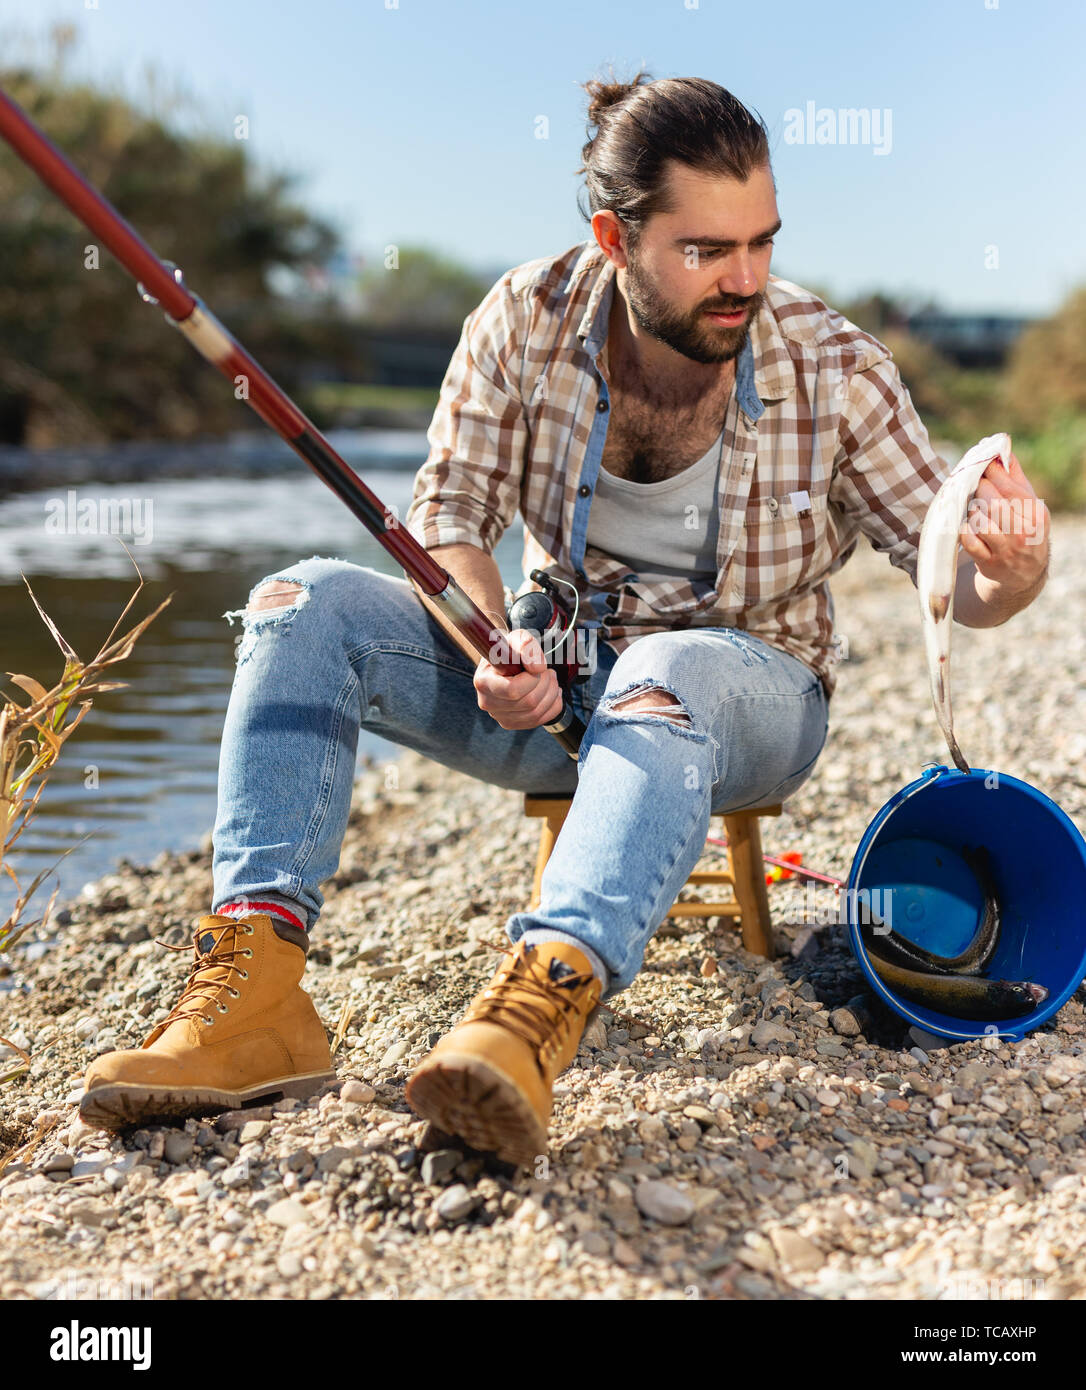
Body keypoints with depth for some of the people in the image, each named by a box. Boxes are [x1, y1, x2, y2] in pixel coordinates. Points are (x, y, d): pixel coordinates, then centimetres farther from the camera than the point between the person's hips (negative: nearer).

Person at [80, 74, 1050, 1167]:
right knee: (304, 605, -18)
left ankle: (540, 1007, -59)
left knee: (660, 685, -40)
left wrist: (1012, 574, -34)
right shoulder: (526, 319, -9)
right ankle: (252, 985, -32)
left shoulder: (833, 368, -11)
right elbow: (448, 513, -7)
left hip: (747, 683, -2)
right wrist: (497, 649, -27)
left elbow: (956, 580, -9)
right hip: (554, 681, 3)